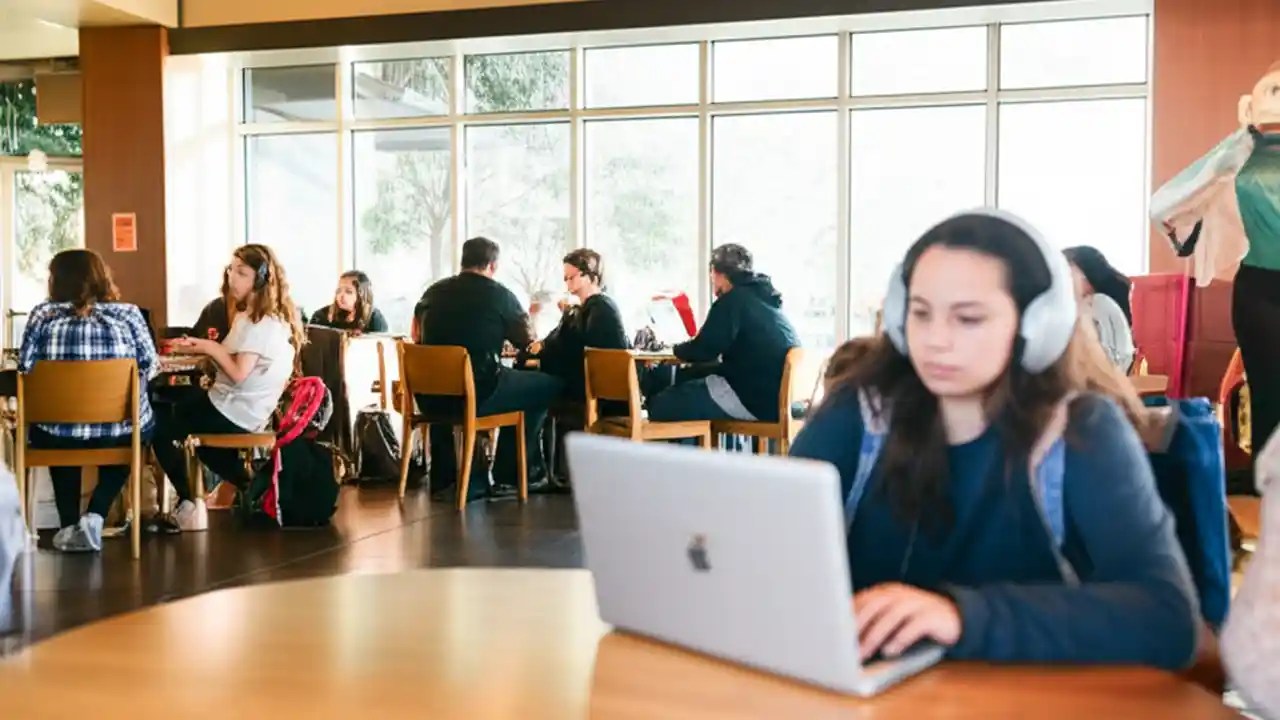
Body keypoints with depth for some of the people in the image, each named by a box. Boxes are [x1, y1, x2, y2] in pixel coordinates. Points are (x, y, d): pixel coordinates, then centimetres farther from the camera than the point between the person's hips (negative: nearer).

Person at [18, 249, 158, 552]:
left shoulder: (43, 314, -2)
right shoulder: (127, 313, -3)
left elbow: (25, 368, -2)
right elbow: (149, 367, -1)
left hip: (56, 432, 1)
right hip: (121, 432, -1)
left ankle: (69, 525, 31)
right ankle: (95, 516, 15)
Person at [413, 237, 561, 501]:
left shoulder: (433, 291, 10)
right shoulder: (499, 294, -3)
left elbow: (417, 334, 27)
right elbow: (528, 341, 9)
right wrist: (528, 316, 32)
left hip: (431, 397, 6)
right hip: (475, 394, -6)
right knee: (547, 385, 11)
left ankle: (445, 476, 35)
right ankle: (508, 476, 17)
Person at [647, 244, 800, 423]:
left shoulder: (734, 300, -9)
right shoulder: (764, 298, 18)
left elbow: (704, 350, -11)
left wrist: (677, 348, 9)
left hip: (754, 399, -10)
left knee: (661, 404, -9)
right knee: (690, 377, 23)